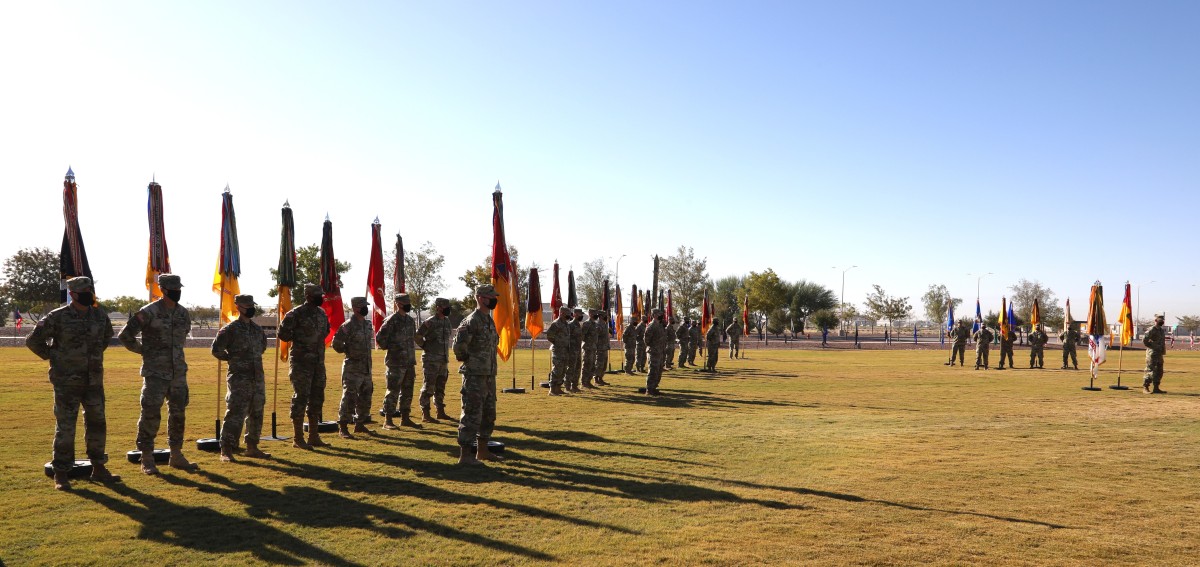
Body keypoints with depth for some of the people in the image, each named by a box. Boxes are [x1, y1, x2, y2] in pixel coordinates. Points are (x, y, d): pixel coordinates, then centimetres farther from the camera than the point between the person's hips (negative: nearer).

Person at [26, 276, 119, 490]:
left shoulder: (100, 316, 4)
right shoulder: (57, 318, -10)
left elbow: (108, 334, 25)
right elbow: (33, 340, -2)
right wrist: (52, 357, -1)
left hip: (94, 381, 5)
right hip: (67, 382, -5)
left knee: (97, 425, 10)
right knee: (65, 428, -2)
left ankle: (98, 469, 22)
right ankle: (61, 474, 8)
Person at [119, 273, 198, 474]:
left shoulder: (183, 313, 7)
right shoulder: (149, 312, -11)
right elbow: (125, 335, -6)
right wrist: (144, 351, 1)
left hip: (178, 371, 6)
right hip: (155, 373, -6)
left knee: (178, 414, 10)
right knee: (151, 414, -5)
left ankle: (176, 456, 21)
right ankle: (147, 460, 5)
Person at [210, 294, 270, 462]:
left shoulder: (257, 329, 12)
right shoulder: (230, 329, -9)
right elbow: (216, 349, -10)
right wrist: (233, 359, -3)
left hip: (258, 378, 7)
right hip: (239, 379, -7)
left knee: (256, 415, 11)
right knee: (235, 414, -9)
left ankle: (252, 447, 22)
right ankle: (226, 451, -4)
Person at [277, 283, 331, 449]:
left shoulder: (322, 313, 10)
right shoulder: (296, 314, -12)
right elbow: (283, 334, -11)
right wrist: (300, 341, -1)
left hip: (318, 362, 7)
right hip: (301, 362, -7)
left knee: (317, 398, 10)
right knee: (300, 398, -4)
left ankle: (314, 437, 19)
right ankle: (297, 439, 4)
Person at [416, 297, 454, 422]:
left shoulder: (447, 321, 11)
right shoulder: (430, 322, -12)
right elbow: (416, 336, -14)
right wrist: (425, 347, -6)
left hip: (443, 360, 8)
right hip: (431, 360, -7)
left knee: (440, 388, 14)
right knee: (428, 387, -5)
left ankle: (440, 412, 22)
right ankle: (425, 414, -2)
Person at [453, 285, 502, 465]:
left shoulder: (490, 321, 14)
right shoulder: (472, 321, -16)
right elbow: (459, 344, -25)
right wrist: (465, 359, -10)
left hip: (489, 375, 9)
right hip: (475, 376, -9)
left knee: (488, 414, 15)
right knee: (471, 415, -5)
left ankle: (482, 451, 26)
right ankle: (465, 455, 1)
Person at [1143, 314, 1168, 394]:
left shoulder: (1162, 330, 15)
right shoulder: (1151, 330, -11)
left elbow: (1162, 341, 25)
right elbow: (1144, 340, -18)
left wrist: (1163, 350, 13)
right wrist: (1152, 347, -13)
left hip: (1159, 354, 9)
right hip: (1152, 353, -9)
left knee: (1159, 371, 10)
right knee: (1150, 371, -9)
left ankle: (1156, 388, 16)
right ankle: (1145, 387, -6)